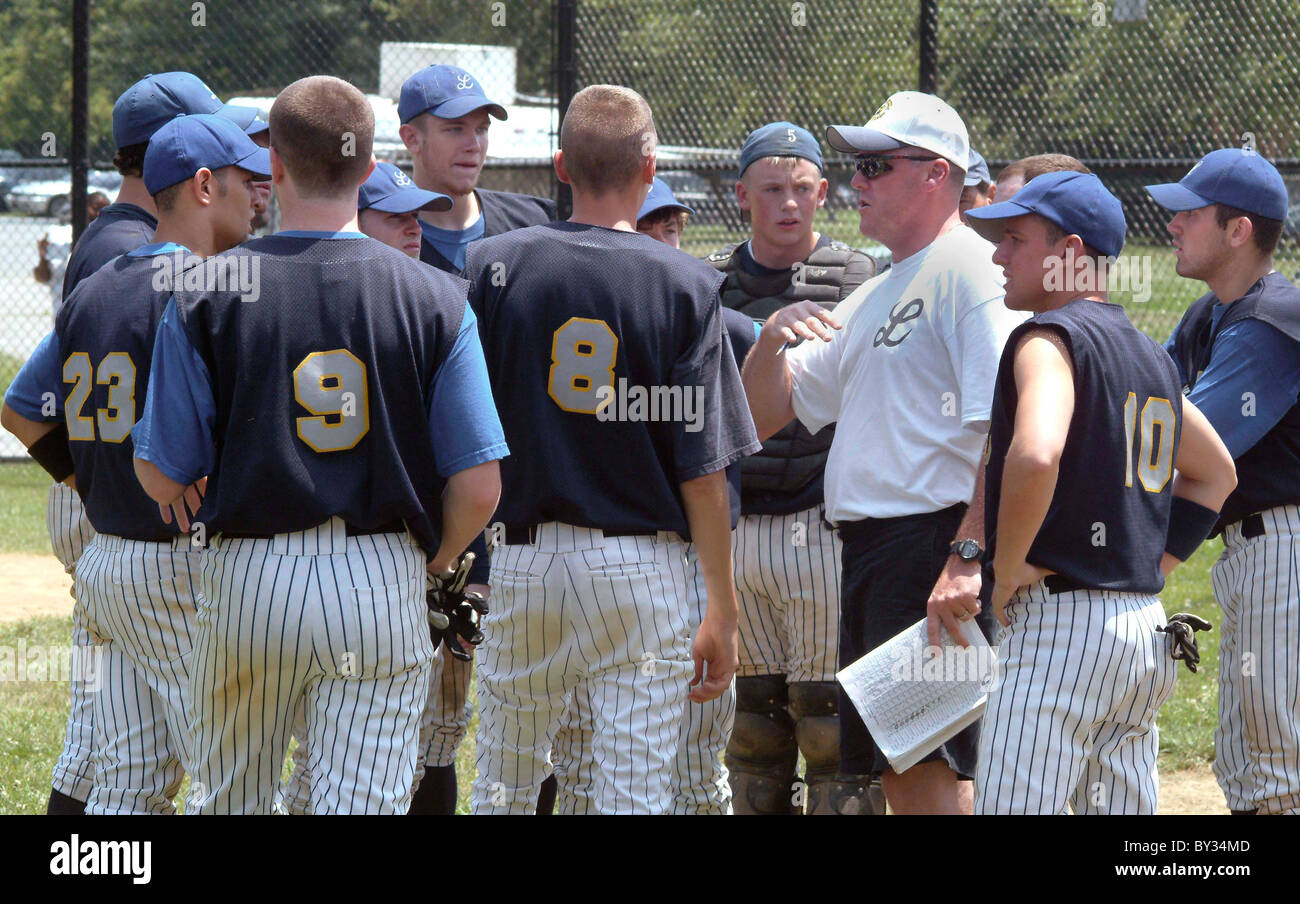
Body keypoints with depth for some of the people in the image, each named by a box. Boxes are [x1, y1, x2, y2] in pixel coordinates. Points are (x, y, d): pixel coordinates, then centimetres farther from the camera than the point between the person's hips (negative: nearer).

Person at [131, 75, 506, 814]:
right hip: (383, 583, -1)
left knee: (229, 802, 17)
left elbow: (161, 475, -4)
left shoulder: (205, 295, -3)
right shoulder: (435, 298, -3)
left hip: (247, 583, 1)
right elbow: (478, 485, -6)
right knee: (364, 803, -1)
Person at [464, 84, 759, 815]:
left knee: (502, 789, 14)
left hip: (523, 556, 2)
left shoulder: (493, 266, -1)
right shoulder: (685, 286, -6)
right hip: (640, 566, -2)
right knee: (636, 795, 0)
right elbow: (703, 471, -7)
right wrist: (724, 613, -1)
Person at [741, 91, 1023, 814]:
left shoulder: (970, 269, -8)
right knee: (895, 771, 10)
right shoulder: (875, 296, 23)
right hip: (868, 551, 10)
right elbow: (762, 415, 24)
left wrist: (969, 556, -27)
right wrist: (772, 340, 3)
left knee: (928, 763, -15)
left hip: (936, 541, -10)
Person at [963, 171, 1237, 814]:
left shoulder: (1052, 337, -9)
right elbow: (1216, 473, 32)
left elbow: (1035, 455, -29)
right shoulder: (1150, 356, 18)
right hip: (1145, 627, 9)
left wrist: (1008, 568, -16)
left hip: (1061, 621, -9)